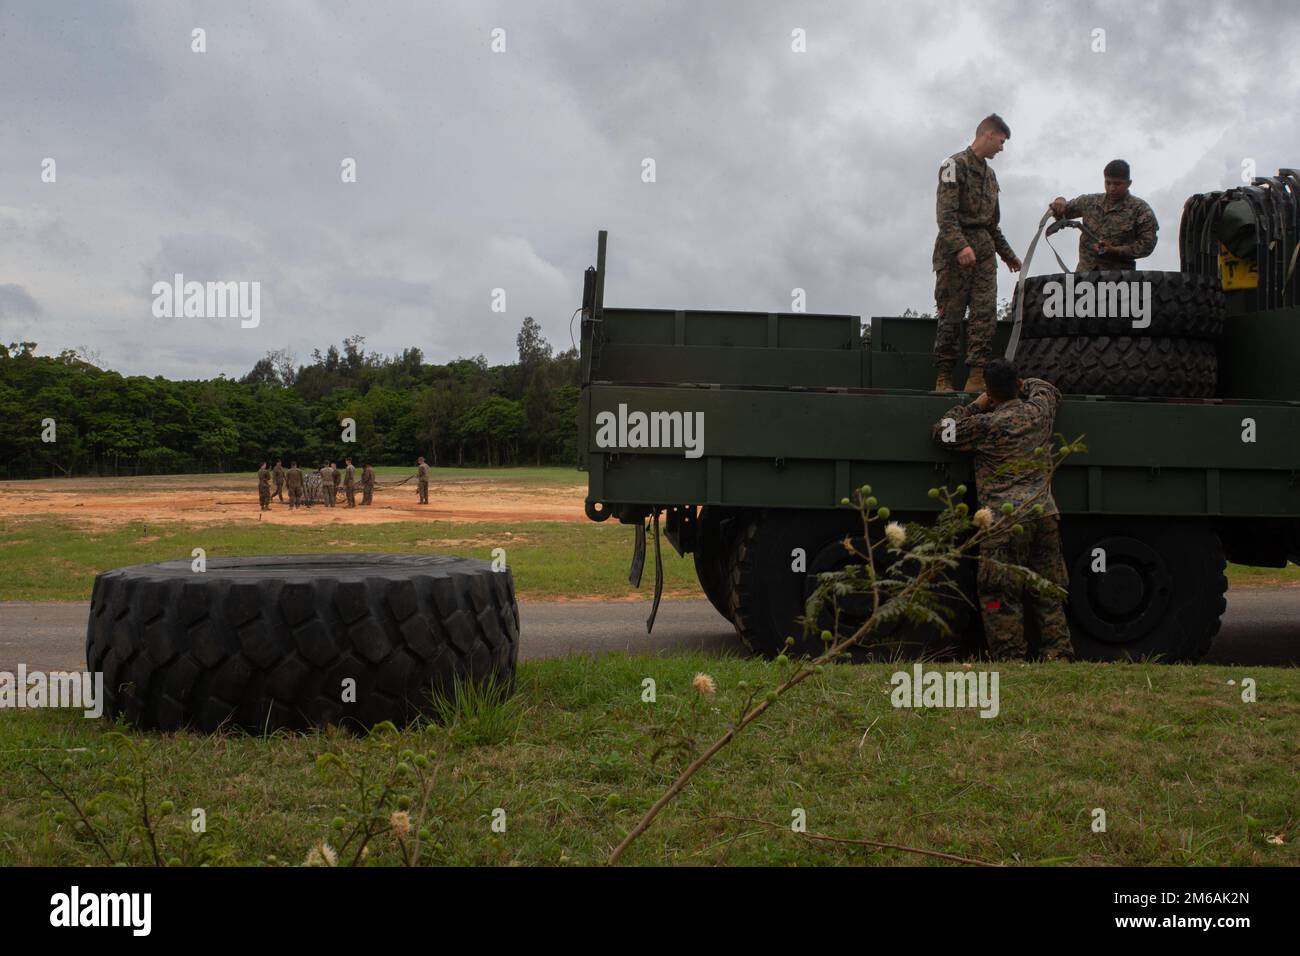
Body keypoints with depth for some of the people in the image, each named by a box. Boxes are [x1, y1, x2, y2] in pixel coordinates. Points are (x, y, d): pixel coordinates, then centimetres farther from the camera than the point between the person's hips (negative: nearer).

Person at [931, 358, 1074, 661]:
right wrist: (1017, 386, 31)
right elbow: (1047, 388, 32)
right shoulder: (1039, 411, 9)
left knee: (1000, 596, -1)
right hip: (1044, 514, 6)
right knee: (1048, 593, 12)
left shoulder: (986, 425, -7)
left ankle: (1010, 658, -2)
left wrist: (977, 405, 11)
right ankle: (1059, 655, 11)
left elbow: (943, 431, 6)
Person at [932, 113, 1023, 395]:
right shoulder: (955, 165, -3)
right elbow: (945, 212, -16)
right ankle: (944, 377, 2)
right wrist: (960, 245, -27)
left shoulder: (989, 173, 23)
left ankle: (976, 377, -8)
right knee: (951, 314, -5)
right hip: (955, 250, -7)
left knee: (985, 313, -5)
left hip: (984, 250, 7)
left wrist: (1007, 254, 31)